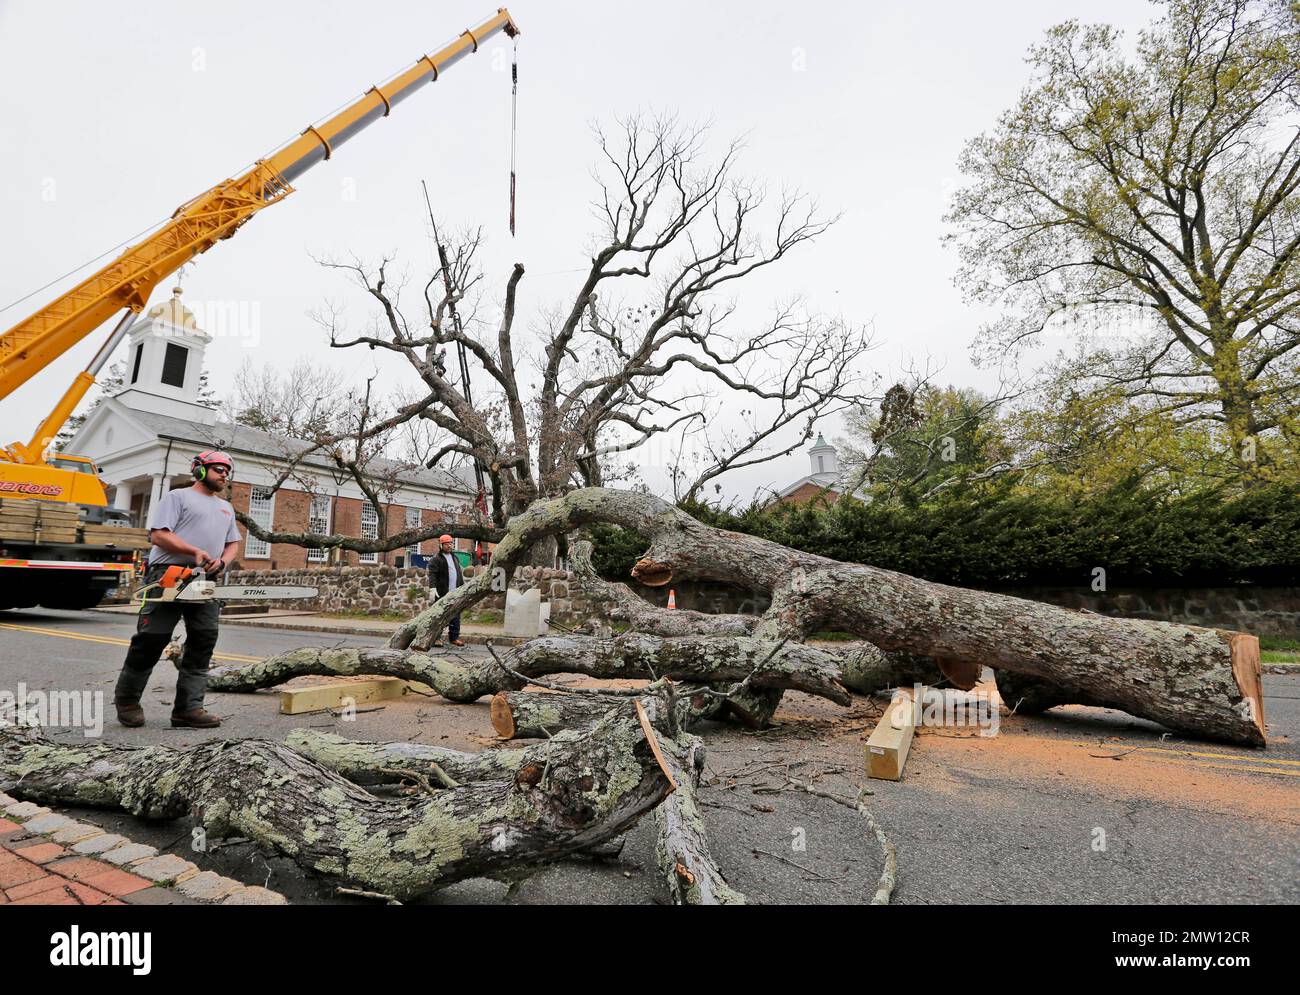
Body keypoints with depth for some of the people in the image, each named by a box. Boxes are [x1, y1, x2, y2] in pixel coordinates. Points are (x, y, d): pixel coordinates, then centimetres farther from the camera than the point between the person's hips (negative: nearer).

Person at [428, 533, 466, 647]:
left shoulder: (455, 557, 20)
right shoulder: (436, 559, -3)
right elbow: (432, 574, -14)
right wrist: (432, 587, -26)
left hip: (455, 593, 6)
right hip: (443, 593, -6)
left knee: (455, 616, 7)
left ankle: (454, 637, 13)